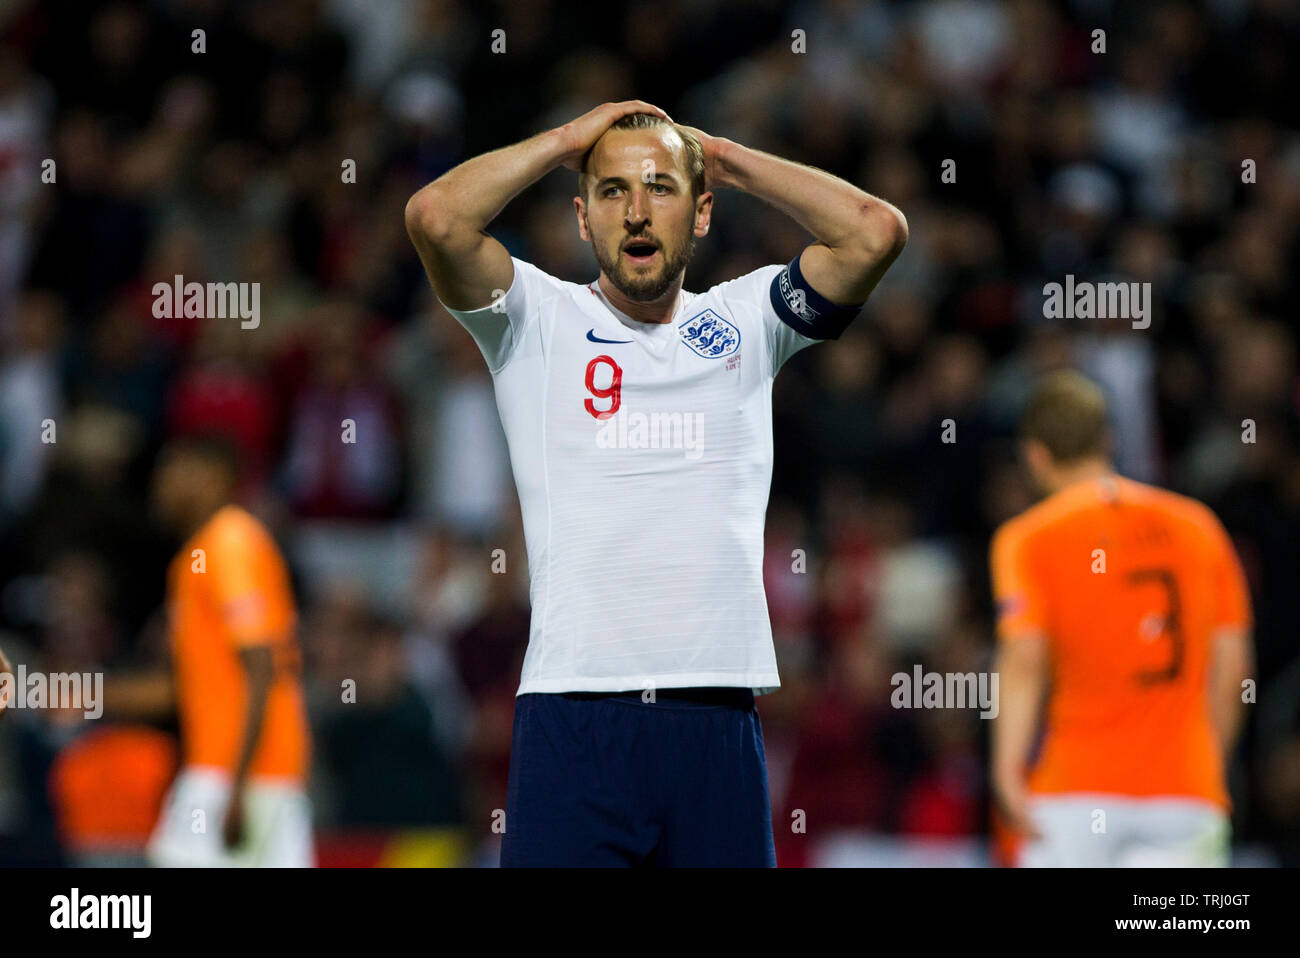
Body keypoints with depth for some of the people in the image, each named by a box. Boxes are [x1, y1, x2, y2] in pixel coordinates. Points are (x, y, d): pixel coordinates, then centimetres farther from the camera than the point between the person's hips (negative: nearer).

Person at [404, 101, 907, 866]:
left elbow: (878, 231, 3)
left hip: (717, 718, 2)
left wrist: (725, 158, 12)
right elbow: (436, 217, -7)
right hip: (572, 712, -2)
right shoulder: (538, 322, 10)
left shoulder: (743, 323, 15)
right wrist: (566, 142, 6)